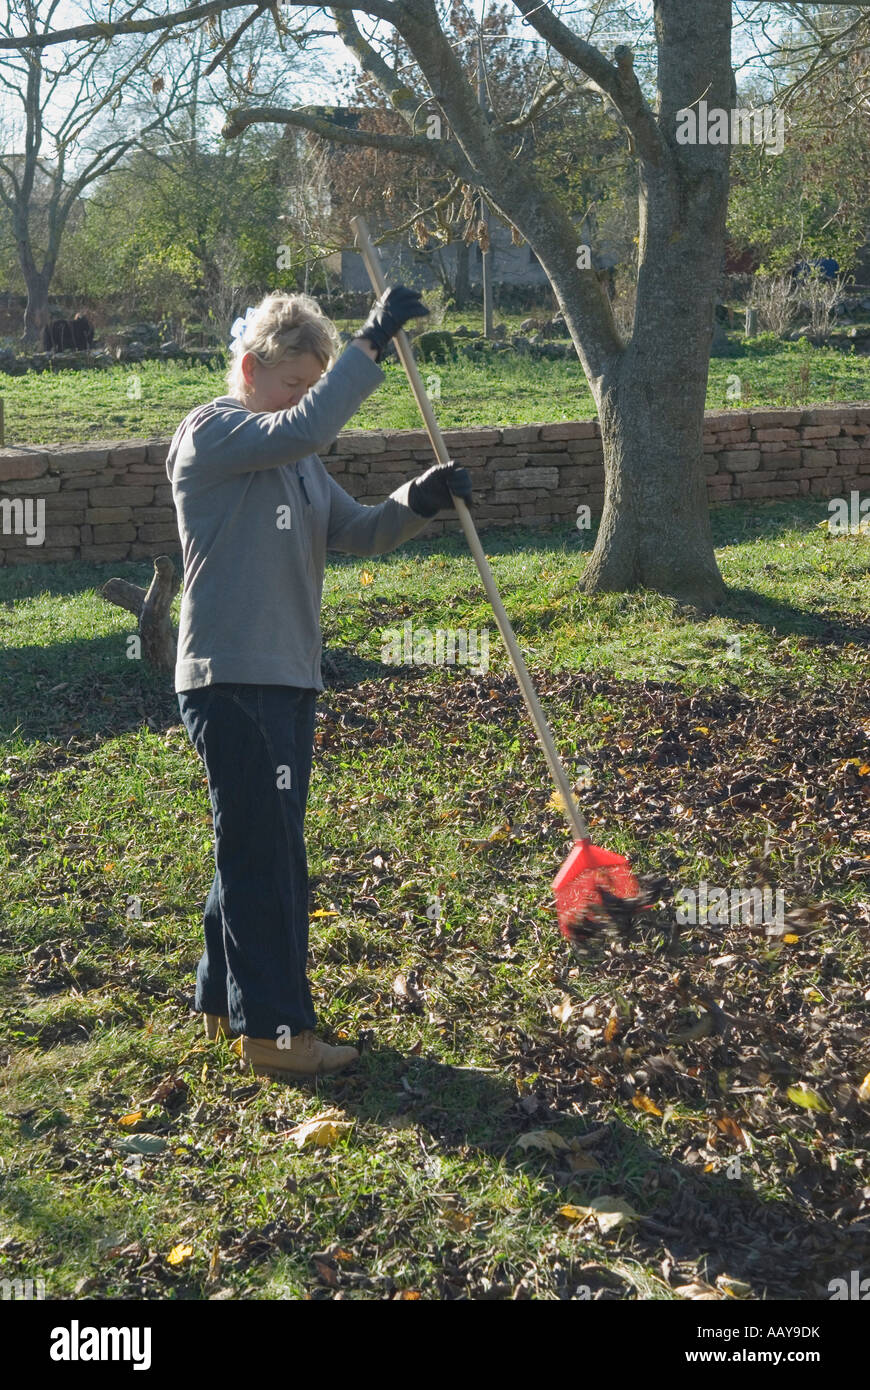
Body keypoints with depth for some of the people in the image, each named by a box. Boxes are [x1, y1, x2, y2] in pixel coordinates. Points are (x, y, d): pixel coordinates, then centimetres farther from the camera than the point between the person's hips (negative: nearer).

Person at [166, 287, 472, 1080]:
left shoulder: (293, 459, 18)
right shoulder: (210, 434, -10)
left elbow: (356, 532, 10)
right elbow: (306, 428, -28)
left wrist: (420, 501, -8)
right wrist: (373, 341, -25)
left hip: (288, 680, 9)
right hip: (232, 680, -9)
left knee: (260, 851, 17)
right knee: (265, 858, -5)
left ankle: (225, 1000, 30)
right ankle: (275, 1030, 3)